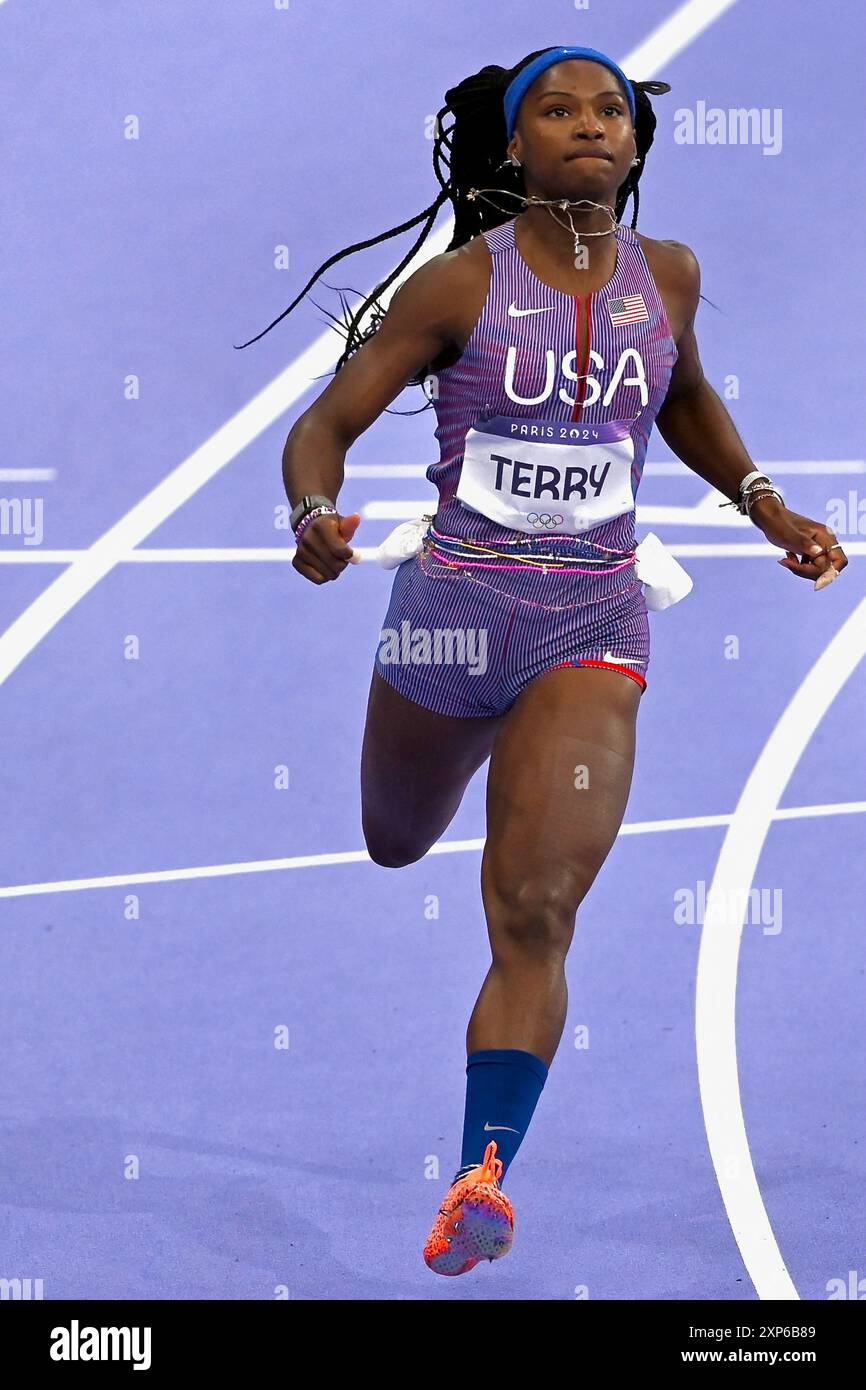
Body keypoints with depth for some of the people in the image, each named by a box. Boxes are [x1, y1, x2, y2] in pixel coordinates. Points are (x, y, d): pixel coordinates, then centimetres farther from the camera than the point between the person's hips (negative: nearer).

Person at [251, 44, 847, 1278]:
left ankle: (485, 1175, -22)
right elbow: (326, 424, -9)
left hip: (595, 627, 0)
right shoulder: (461, 283, -8)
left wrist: (767, 507, 14)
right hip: (455, 605, 0)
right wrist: (315, 515, -29)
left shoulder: (667, 275, 2)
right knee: (396, 845, 24)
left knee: (536, 915, -16)